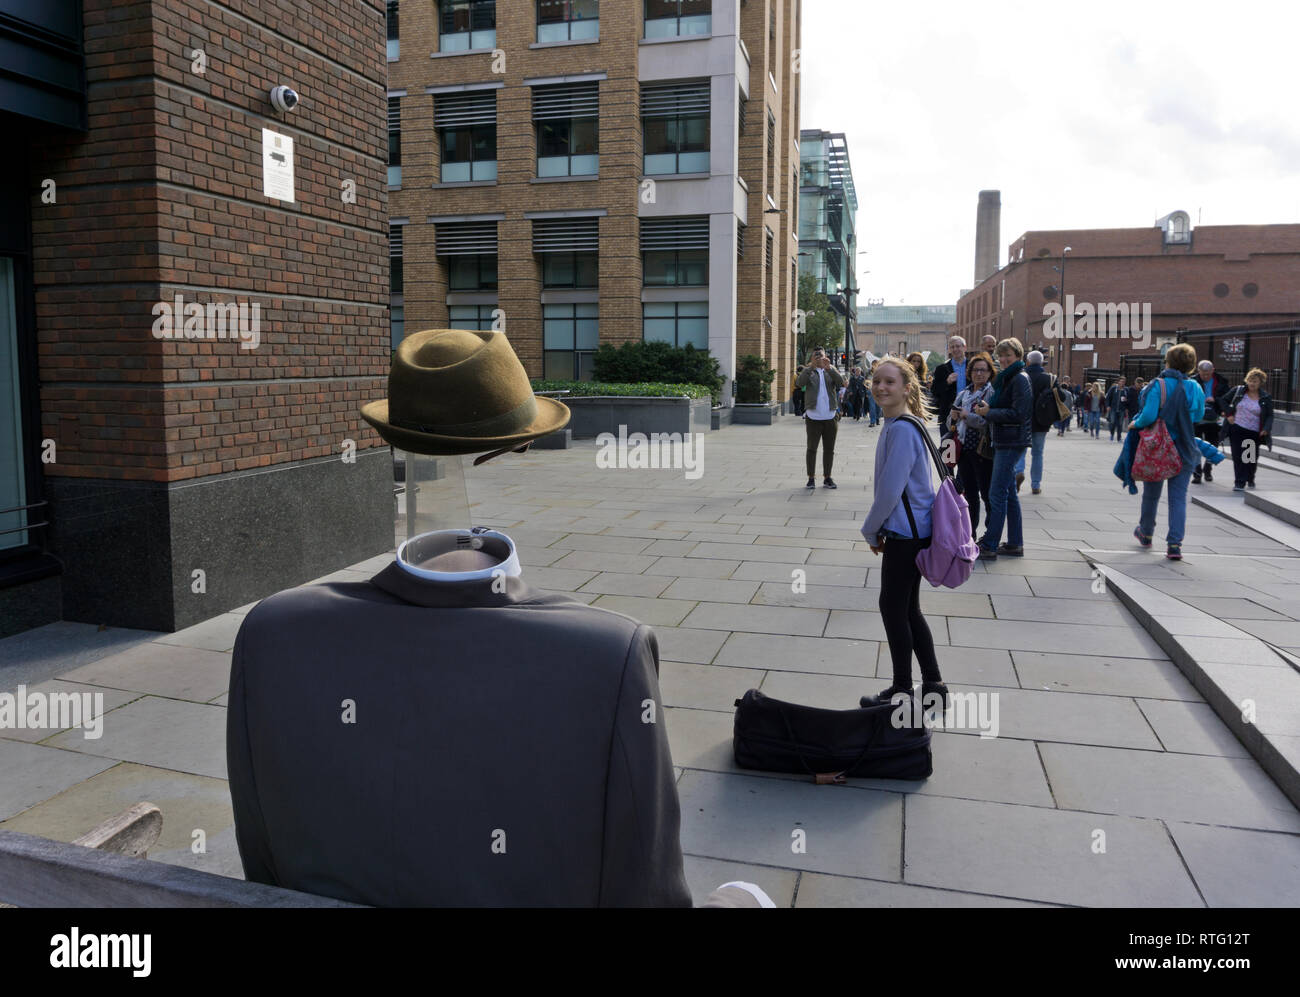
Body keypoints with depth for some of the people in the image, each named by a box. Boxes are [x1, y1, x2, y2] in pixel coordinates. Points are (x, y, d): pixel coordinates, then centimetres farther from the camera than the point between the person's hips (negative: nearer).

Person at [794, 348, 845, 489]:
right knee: (812, 448, 3)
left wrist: (829, 368, -21)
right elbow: (799, 383, -15)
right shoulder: (809, 372, 5)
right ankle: (811, 478, 10)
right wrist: (811, 367, -24)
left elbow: (842, 383, -10)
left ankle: (827, 478, 17)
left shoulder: (831, 371, 10)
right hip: (813, 417, -2)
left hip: (830, 417, 2)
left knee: (829, 449, 8)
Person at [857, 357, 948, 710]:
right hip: (911, 531, 10)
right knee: (908, 610, 16)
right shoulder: (897, 424, 11)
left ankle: (902, 692, 15)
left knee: (893, 608, 2)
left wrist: (871, 529, -8)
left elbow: (890, 489, -22)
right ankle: (933, 687, 26)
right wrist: (877, 528, 15)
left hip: (905, 534, -10)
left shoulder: (902, 429, -20)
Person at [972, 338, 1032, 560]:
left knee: (997, 494, -9)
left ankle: (989, 546, -5)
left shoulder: (1020, 379, -12)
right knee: (1009, 494, 13)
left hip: (1011, 443, -10)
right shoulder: (1004, 378, 17)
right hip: (1002, 442, 10)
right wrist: (986, 407, 4)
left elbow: (1018, 414, -20)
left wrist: (988, 412, -17)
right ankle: (1015, 544, 20)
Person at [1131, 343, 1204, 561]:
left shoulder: (1157, 385, -14)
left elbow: (1148, 416, -22)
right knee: (1179, 496, 4)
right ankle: (1174, 543, -4)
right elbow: (1198, 417, 7)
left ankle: (1146, 533, 35)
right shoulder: (1195, 388, -3)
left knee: (1151, 493, 16)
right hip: (1184, 451, 2)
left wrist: (1136, 424, -4)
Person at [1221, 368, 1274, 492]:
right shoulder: (1238, 391, 2)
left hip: (1254, 433, 1)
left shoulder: (1265, 398, 2)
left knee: (1252, 458, 8)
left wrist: (1266, 429, -10)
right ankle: (1239, 482, -3)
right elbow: (1223, 400, 11)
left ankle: (1250, 479, 33)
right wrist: (1229, 414, -3)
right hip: (1236, 429, -1)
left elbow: (1270, 415, 5)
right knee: (1238, 457, -5)